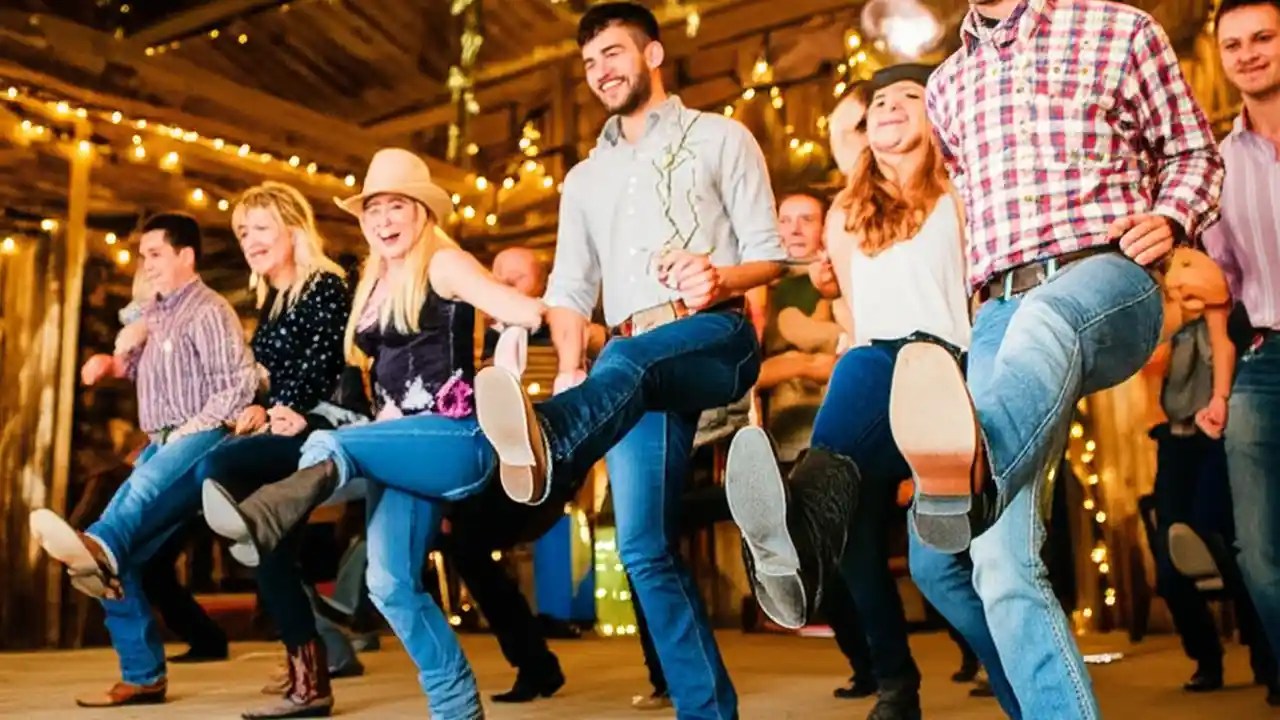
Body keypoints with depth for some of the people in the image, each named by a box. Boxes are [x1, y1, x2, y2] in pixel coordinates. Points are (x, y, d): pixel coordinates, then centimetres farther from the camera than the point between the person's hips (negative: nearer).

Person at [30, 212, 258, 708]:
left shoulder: (208, 310, -3)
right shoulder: (152, 312, 21)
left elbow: (237, 385, -12)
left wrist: (188, 432, -16)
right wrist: (111, 364, 12)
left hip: (202, 440, -8)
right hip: (161, 444, 8)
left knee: (148, 481, -41)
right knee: (121, 558, -2)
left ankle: (100, 548, -74)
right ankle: (143, 677, 4)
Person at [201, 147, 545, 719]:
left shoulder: (443, 265, -2)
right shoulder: (374, 285, 20)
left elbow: (528, 314, -18)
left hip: (456, 439, -7)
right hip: (402, 446, 7)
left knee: (330, 447, -29)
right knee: (390, 583, -2)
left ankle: (256, 524, -55)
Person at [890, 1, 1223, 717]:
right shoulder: (947, 84, 25)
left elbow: (1194, 150, 18)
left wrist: (1169, 219, -3)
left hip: (1106, 280, -4)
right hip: (1000, 312, 4)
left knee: (1046, 323, -44)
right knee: (1003, 564, -14)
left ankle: (971, 472, -73)